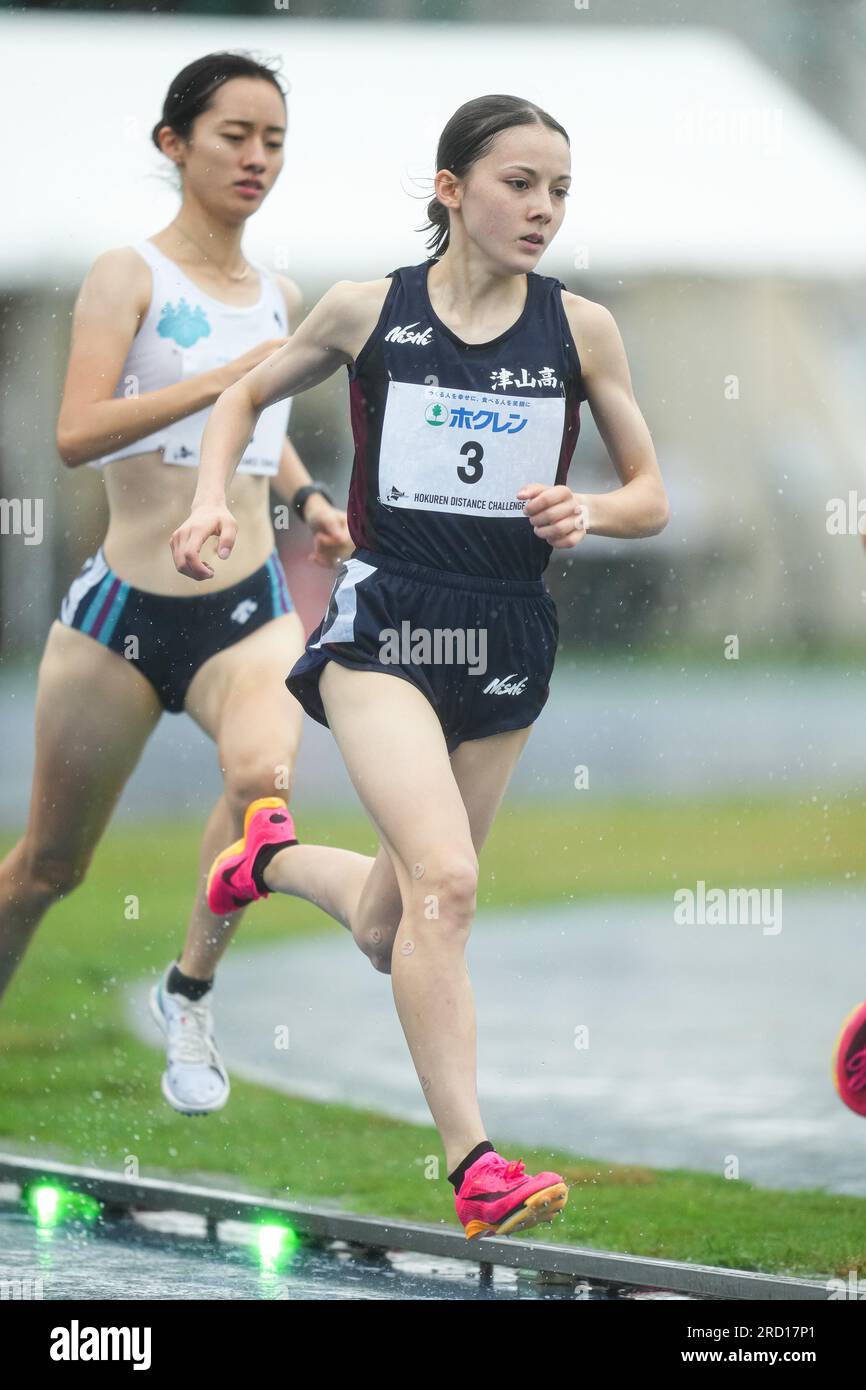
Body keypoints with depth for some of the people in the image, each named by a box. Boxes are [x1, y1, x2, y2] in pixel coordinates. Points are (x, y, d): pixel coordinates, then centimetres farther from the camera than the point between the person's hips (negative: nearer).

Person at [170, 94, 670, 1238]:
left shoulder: (581, 328, 0)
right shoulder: (367, 312, -2)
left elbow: (652, 497, 8)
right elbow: (248, 394, 16)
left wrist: (589, 512, -14)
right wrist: (212, 500, -1)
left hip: (507, 639, 3)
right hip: (383, 621, -3)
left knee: (391, 936, 14)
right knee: (446, 882, -25)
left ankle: (276, 856, 48)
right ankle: (472, 1163, -24)